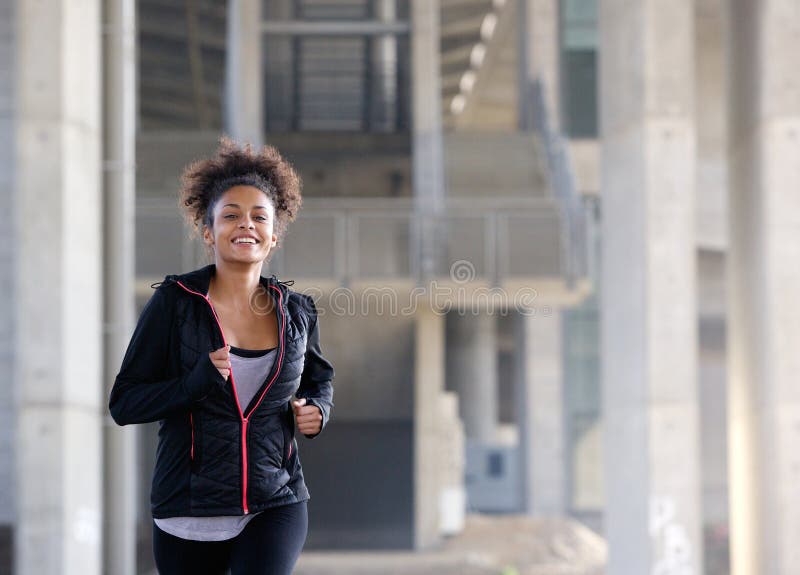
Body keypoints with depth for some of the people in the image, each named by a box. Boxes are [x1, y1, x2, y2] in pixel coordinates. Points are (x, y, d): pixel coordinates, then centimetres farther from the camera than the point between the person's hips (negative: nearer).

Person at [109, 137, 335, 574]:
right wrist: (196, 382, -21)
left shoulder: (295, 312, 4)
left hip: (276, 507, 1)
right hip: (189, 515, -1)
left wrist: (317, 408, 3)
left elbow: (318, 376, 25)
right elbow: (124, 403, -6)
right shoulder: (175, 303, -6)